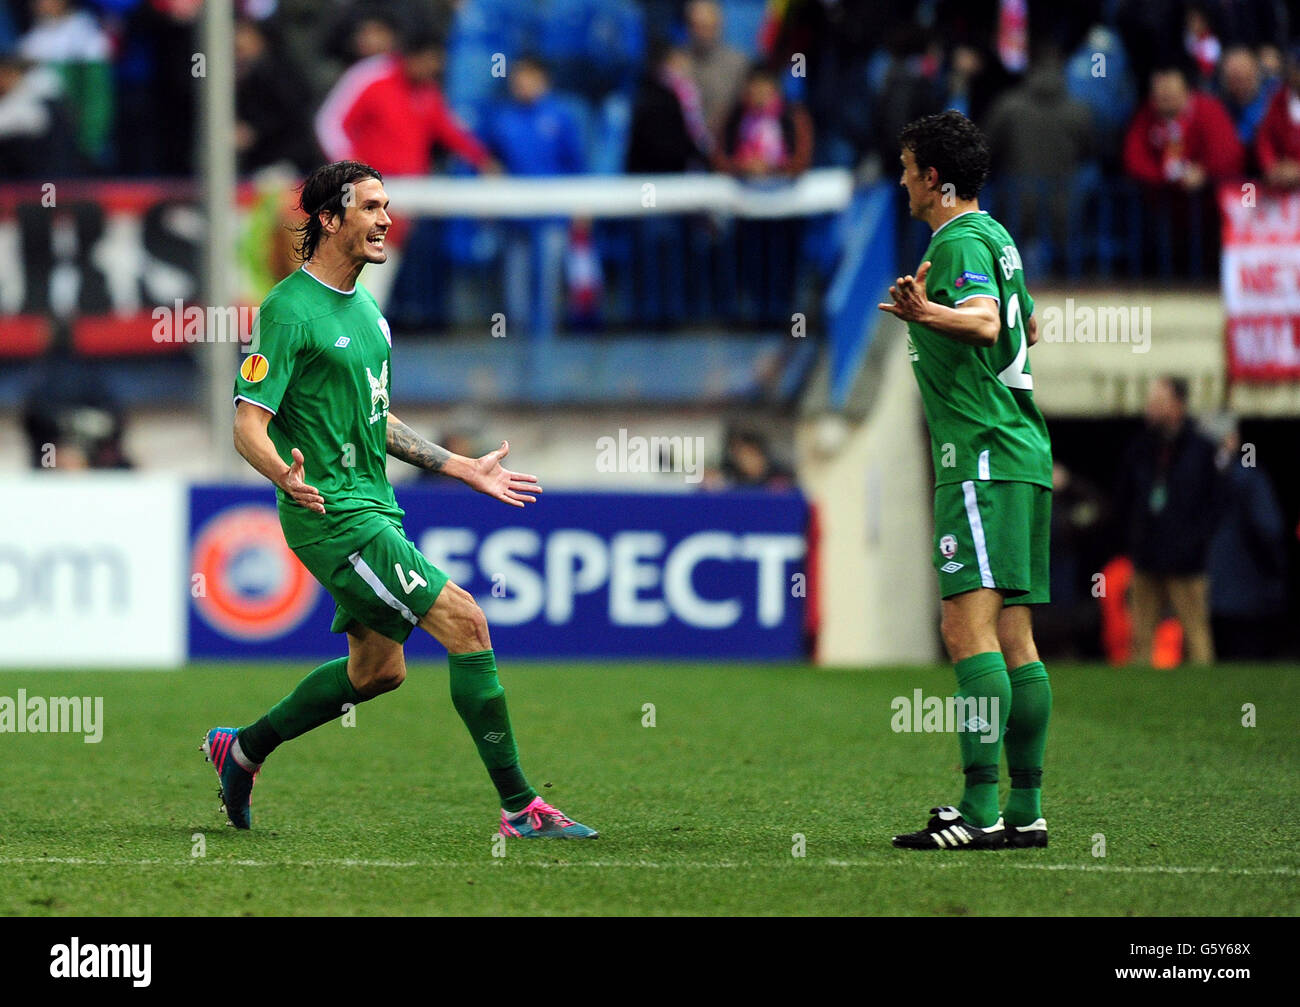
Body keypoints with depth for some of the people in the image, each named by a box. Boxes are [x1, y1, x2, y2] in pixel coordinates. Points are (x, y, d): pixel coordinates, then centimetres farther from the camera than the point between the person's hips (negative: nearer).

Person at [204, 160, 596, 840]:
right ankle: (519, 808, -11)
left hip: (373, 508, 10)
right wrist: (286, 476, -38)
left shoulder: (364, 306, 15)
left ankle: (243, 749, 31)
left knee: (377, 669, 15)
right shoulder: (289, 310, -14)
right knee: (465, 621, -16)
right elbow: (248, 426, -18)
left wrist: (465, 470, 24)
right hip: (334, 517, -10)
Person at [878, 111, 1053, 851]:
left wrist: (929, 312, -47)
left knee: (969, 625, -15)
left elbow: (985, 321, -28)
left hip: (983, 457, -10)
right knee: (1013, 637, 9)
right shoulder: (995, 237, 19)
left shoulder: (960, 241, -10)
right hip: (1022, 452, 10)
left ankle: (980, 811, -21)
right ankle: (1026, 811, 8)